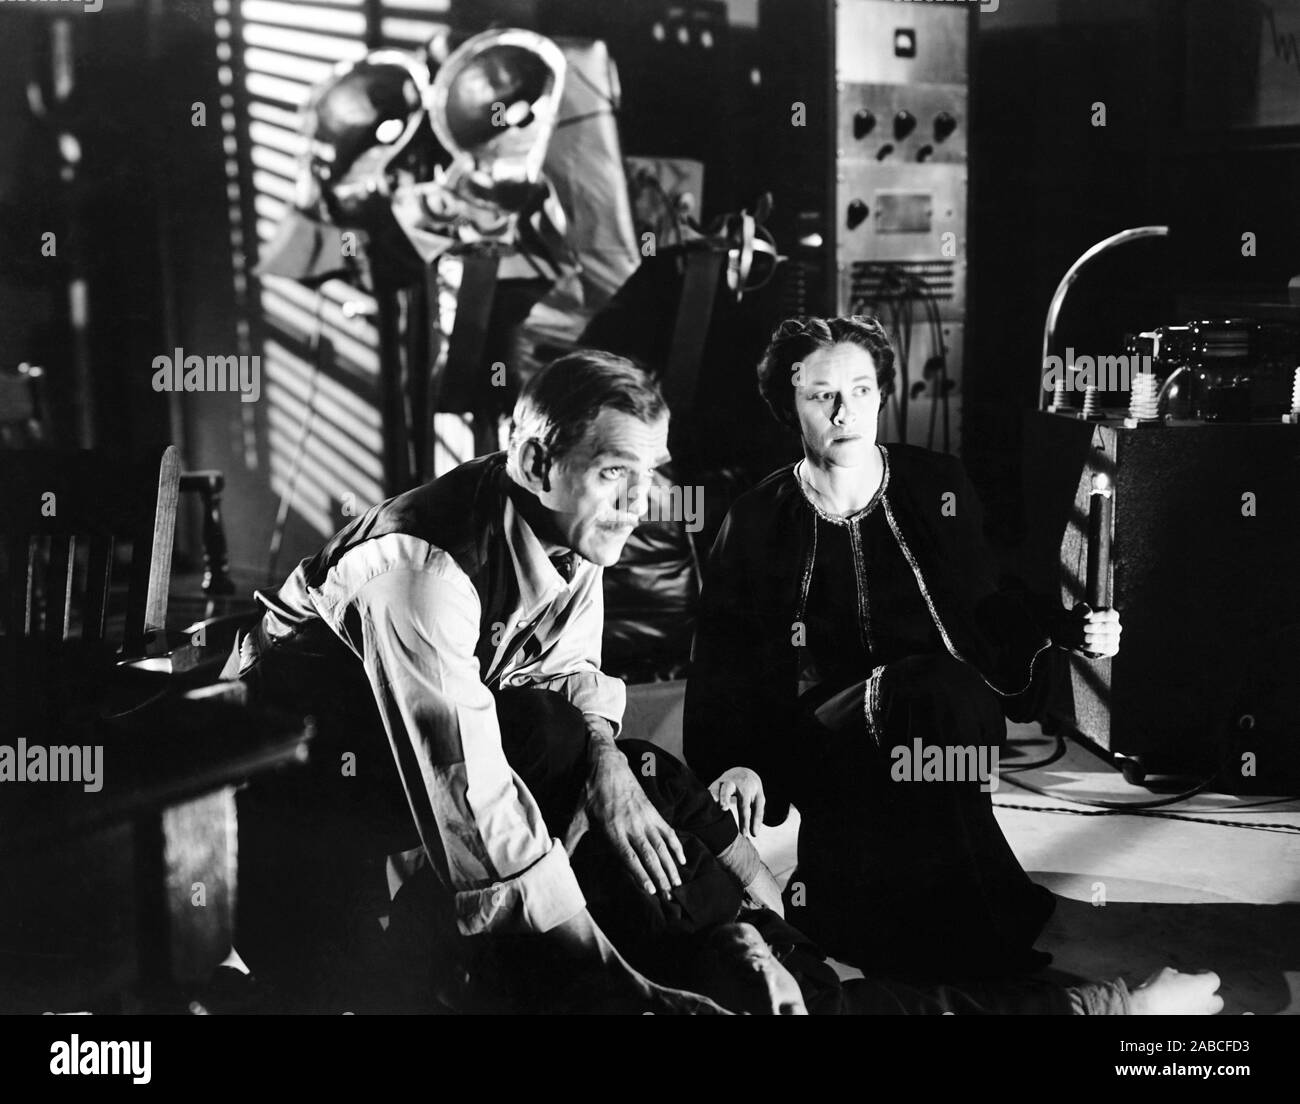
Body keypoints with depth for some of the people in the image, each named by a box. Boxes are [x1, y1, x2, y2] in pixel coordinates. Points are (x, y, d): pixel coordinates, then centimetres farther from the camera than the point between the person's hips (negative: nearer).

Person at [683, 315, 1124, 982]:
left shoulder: (939, 487, 10)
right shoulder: (756, 520, 4)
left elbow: (983, 610, 20)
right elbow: (724, 661, 3)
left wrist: (1069, 629, 3)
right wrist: (733, 762, -13)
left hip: (961, 711, 2)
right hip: (820, 743, -2)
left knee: (941, 688, -35)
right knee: (917, 687, -35)